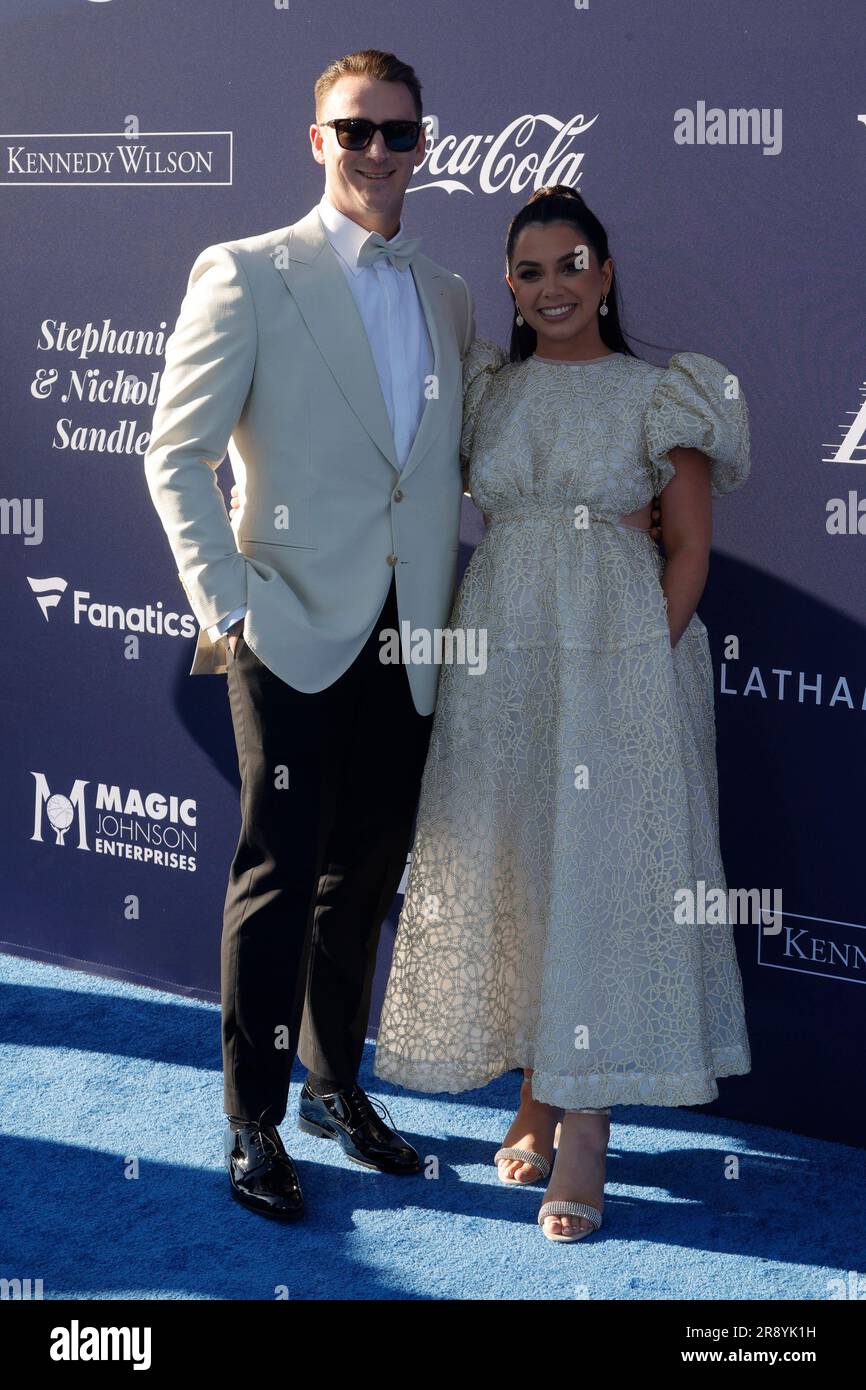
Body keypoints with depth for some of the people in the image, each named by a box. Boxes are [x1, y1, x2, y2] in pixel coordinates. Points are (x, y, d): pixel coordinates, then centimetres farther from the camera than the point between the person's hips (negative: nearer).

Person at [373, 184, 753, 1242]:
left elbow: (690, 546, -1)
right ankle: (535, 1095, 23)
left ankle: (586, 1124, 6)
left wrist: (646, 667, -9)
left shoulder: (660, 393, 0)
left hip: (622, 660, -3)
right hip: (499, 658, 4)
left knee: (603, 873, -3)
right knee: (506, 870, 7)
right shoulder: (487, 389, 9)